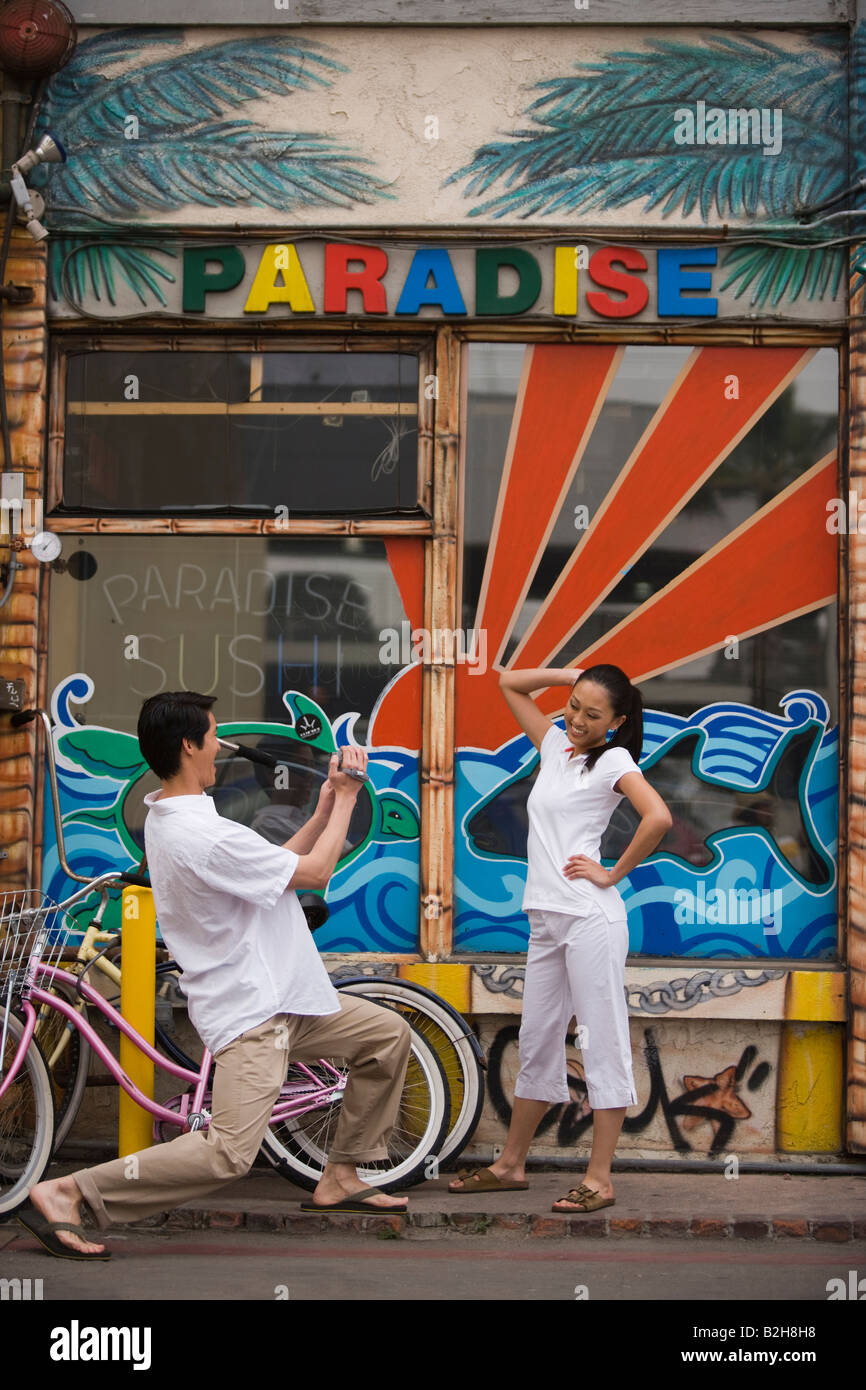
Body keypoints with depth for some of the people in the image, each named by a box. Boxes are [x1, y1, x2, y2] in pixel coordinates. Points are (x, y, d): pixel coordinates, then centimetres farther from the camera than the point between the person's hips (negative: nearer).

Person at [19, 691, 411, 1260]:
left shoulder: (170, 820, 9)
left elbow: (277, 862, 17)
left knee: (389, 1033, 18)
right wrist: (346, 798, -1)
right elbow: (314, 871, -14)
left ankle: (340, 1178, 23)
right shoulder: (202, 835, -25)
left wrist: (326, 807, 12)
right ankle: (64, 1192, -15)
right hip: (252, 1013, -11)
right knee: (228, 1153, -22)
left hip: (283, 997, 11)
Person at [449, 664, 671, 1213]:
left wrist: (613, 874, -13)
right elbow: (509, 684, 23)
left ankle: (600, 1179, -2)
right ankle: (511, 1164, 23)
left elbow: (658, 817, -21)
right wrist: (572, 675, 11)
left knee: (602, 1044, -4)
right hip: (546, 919, 8)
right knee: (537, 1043, 14)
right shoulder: (556, 745, 15)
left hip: (590, 917, -8)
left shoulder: (613, 760, -4)